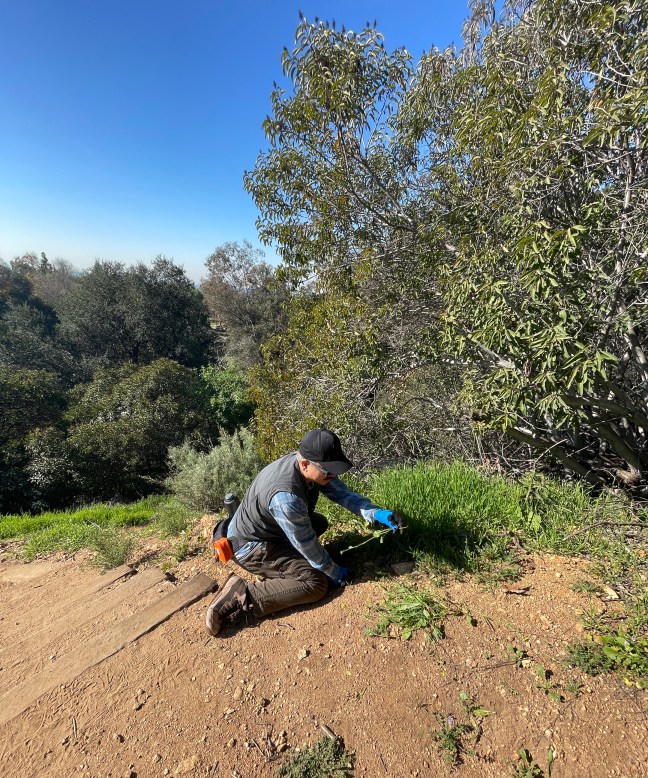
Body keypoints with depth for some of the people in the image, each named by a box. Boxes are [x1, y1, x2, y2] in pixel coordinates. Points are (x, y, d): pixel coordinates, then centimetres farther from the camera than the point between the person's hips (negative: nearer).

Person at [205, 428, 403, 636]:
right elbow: (306, 543, -24)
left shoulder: (311, 465, -14)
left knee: (319, 522, 20)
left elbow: (341, 492, -7)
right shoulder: (286, 497, -37)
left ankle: (276, 563, 14)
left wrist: (376, 513, -22)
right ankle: (241, 596, -13)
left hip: (268, 527, 9)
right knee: (316, 583, -15)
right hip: (252, 546, -9)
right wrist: (334, 572, -8)